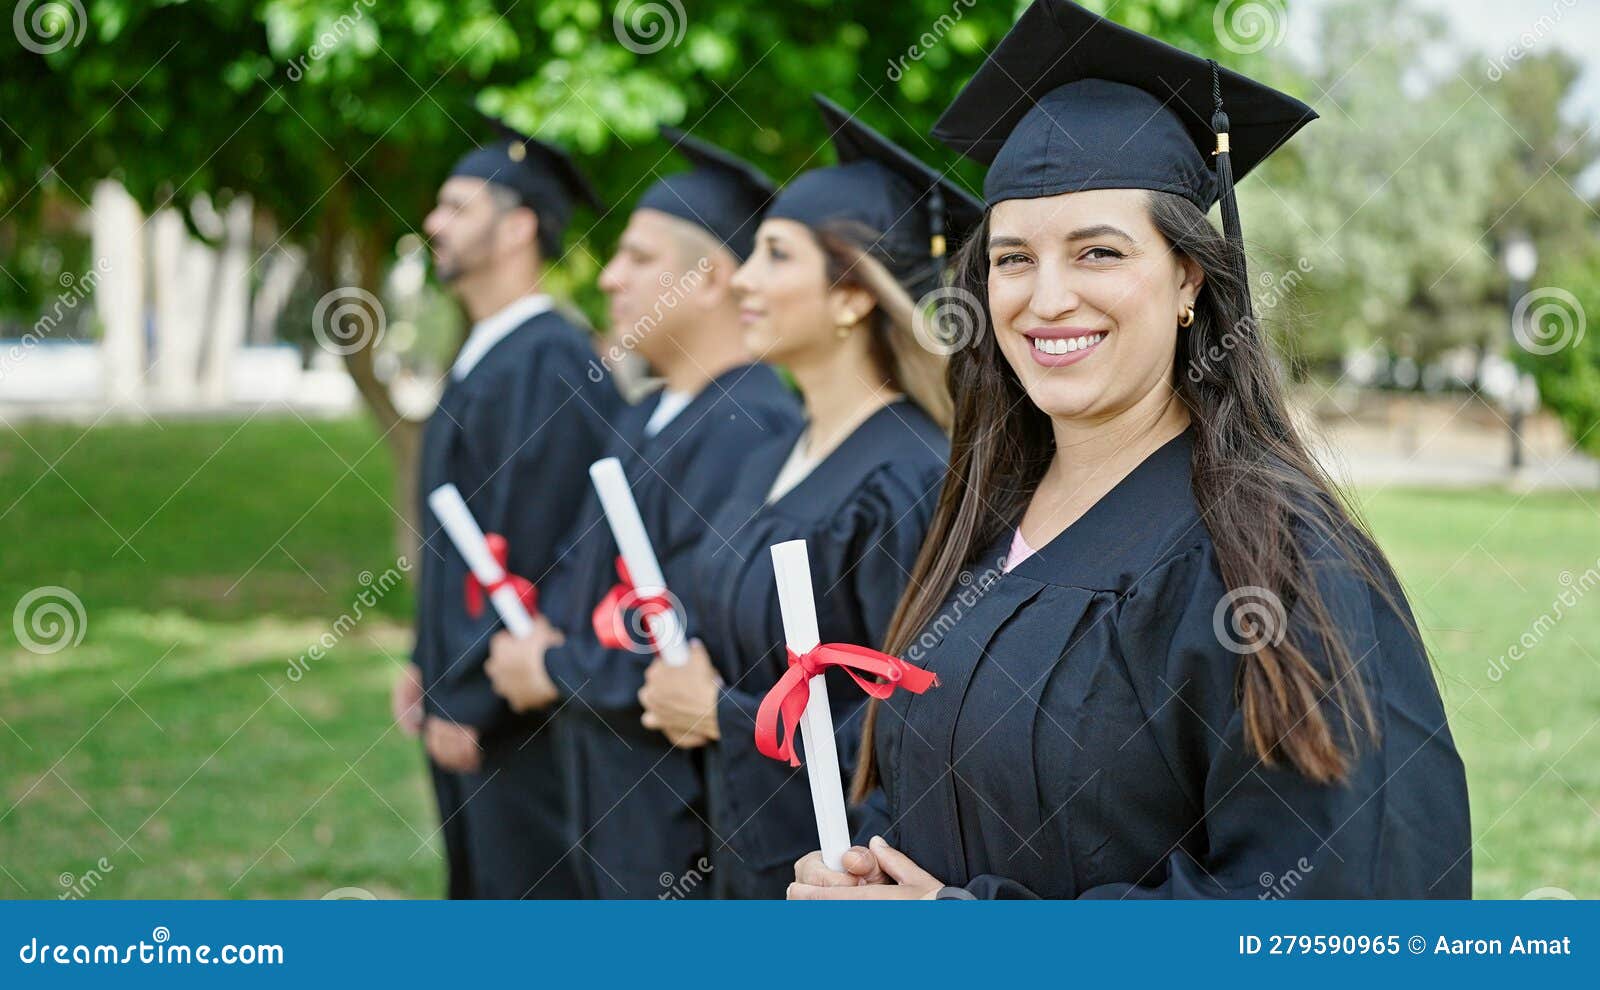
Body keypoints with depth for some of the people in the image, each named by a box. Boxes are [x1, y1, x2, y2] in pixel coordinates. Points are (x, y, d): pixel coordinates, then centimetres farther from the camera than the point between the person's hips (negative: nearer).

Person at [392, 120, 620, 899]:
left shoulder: (549, 361, -18)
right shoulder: (481, 356, 12)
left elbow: (534, 560, -21)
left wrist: (472, 703, -18)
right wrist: (429, 665, 14)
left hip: (514, 713, -9)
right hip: (460, 698, 10)